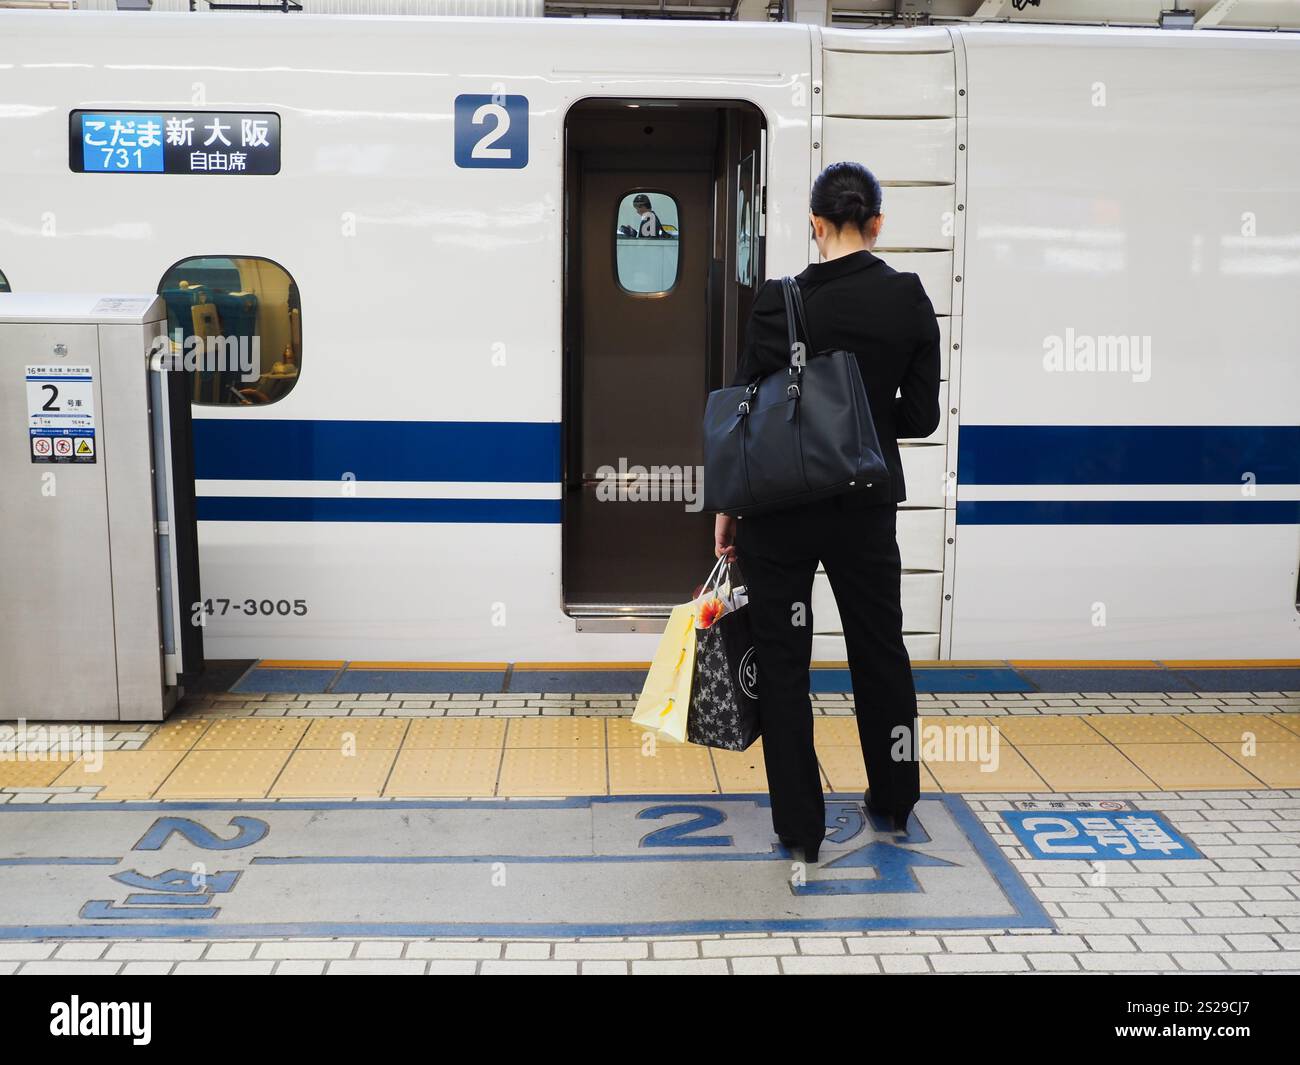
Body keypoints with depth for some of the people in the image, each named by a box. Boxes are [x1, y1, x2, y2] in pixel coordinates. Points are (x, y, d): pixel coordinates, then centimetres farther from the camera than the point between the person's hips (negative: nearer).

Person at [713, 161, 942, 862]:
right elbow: (920, 416, -1)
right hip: (865, 503, 3)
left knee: (783, 659, 8)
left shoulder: (780, 300, -9)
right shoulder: (910, 299, -2)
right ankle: (894, 799, 38)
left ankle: (800, 825, 15)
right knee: (879, 647, 20)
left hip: (781, 503, -2)